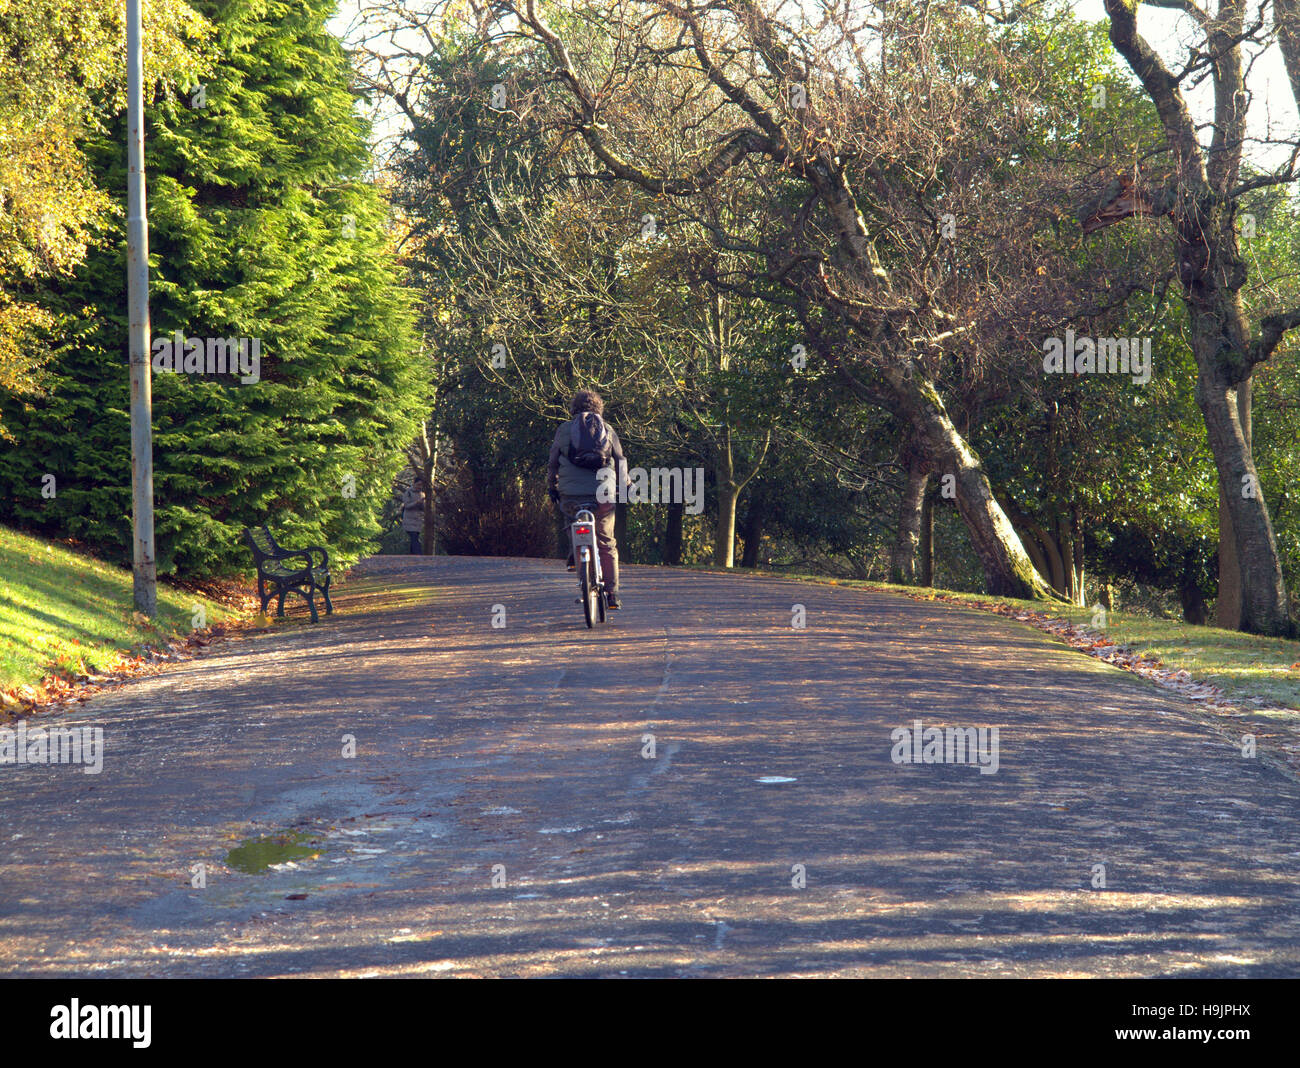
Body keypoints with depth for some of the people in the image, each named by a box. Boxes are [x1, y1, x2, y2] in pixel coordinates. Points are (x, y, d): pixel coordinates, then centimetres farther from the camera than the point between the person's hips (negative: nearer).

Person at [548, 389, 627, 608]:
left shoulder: (564, 429, 7)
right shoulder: (607, 429, 9)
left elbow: (552, 462, 8)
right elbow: (620, 461, 10)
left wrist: (552, 488, 19)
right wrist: (623, 487, 22)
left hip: (571, 494, 0)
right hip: (603, 496, 0)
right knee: (607, 544, 7)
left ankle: (574, 550, 16)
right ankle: (612, 593, 2)